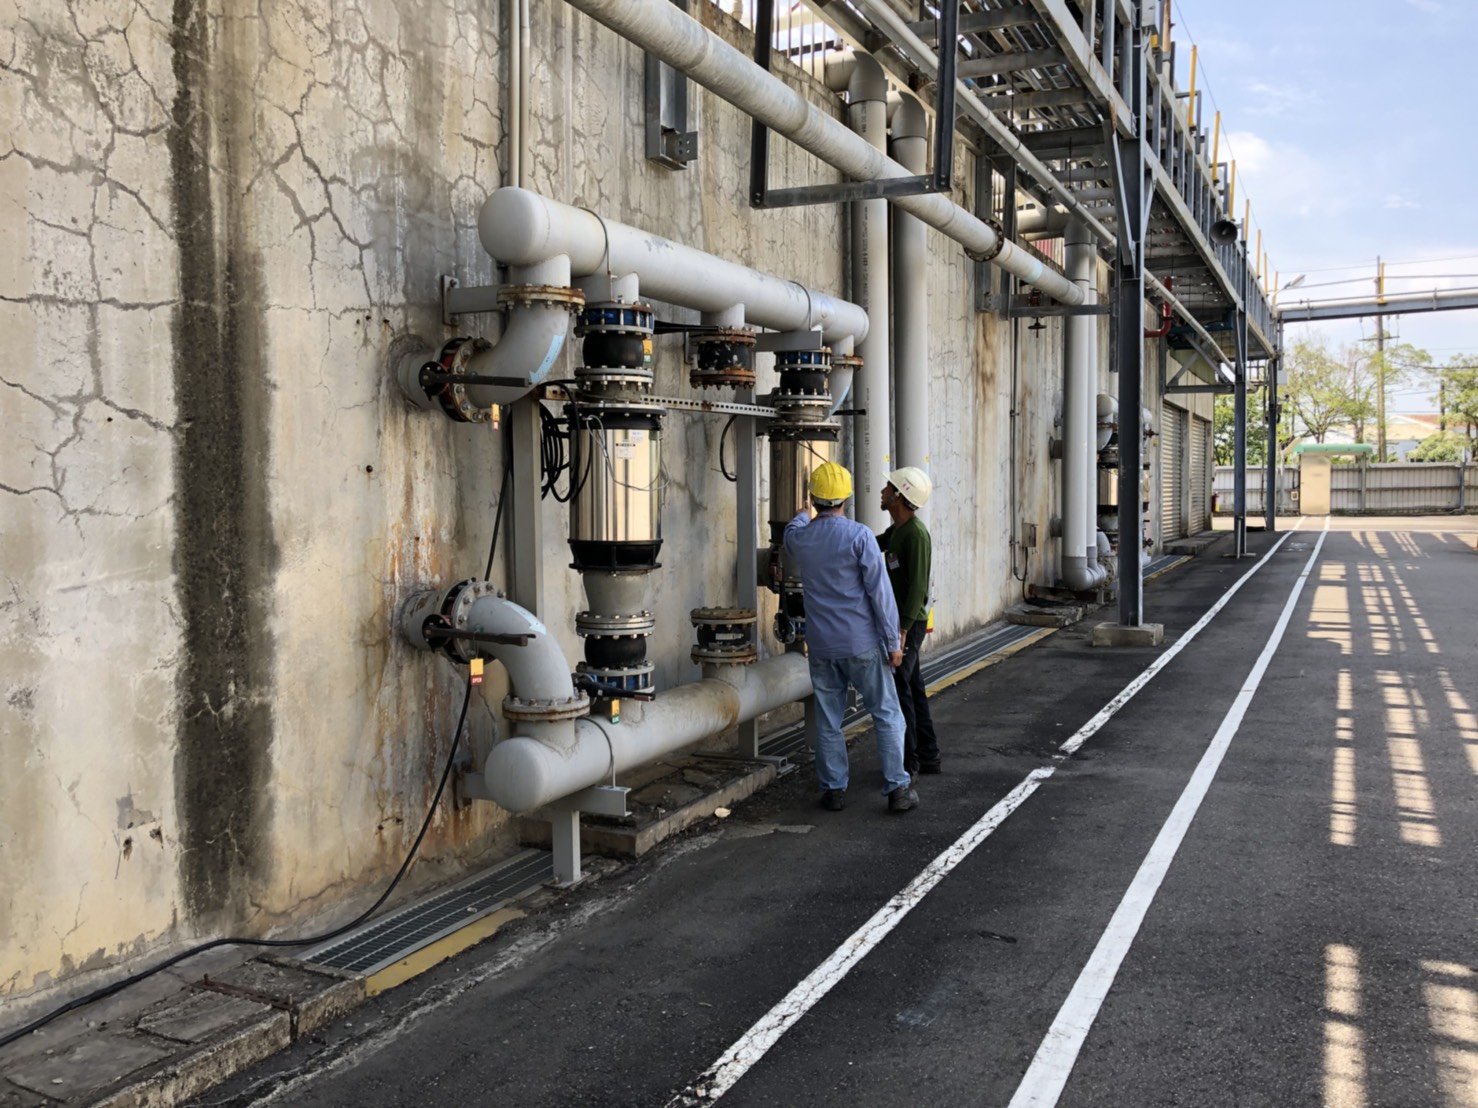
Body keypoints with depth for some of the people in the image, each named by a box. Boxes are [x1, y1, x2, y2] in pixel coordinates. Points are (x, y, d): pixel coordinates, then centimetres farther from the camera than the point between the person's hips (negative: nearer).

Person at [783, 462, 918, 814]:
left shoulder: (798, 538, 0)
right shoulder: (859, 535, -13)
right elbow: (879, 590, -13)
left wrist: (803, 516, 49)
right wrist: (893, 640, -6)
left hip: (821, 646, 4)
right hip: (862, 643, -3)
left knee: (828, 720, 12)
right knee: (887, 715, 7)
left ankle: (833, 789, 17)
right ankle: (897, 788, 7)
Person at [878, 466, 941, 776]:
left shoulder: (916, 534, -18)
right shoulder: (898, 530, 12)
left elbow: (918, 586, -23)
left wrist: (903, 629, -27)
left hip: (908, 623, -10)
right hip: (898, 620, 10)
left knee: (897, 687, -6)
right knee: (912, 687, 13)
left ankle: (907, 760, 2)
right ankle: (928, 756, 20)